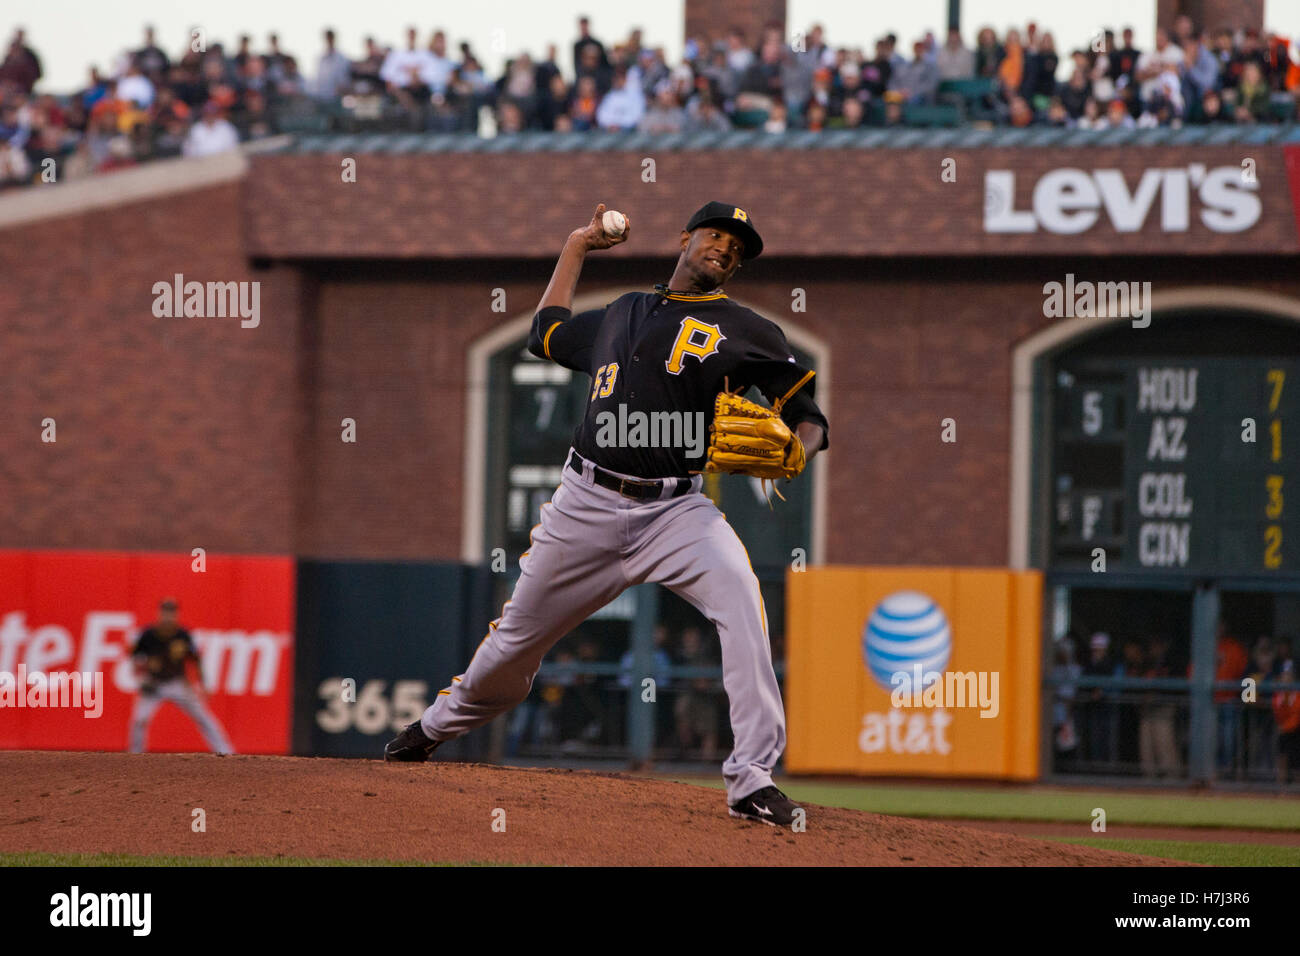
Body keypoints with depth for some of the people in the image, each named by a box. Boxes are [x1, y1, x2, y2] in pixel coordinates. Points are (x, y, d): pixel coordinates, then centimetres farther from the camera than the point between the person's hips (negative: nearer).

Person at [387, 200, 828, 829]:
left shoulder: (747, 332, 5)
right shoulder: (623, 312, 19)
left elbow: (810, 417, 0)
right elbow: (548, 336, 35)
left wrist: (798, 450, -23)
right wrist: (576, 247, 34)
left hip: (676, 510, -3)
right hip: (587, 501, 3)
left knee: (740, 597, -31)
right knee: (518, 635, 11)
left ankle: (752, 781, -32)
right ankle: (436, 727, 41)